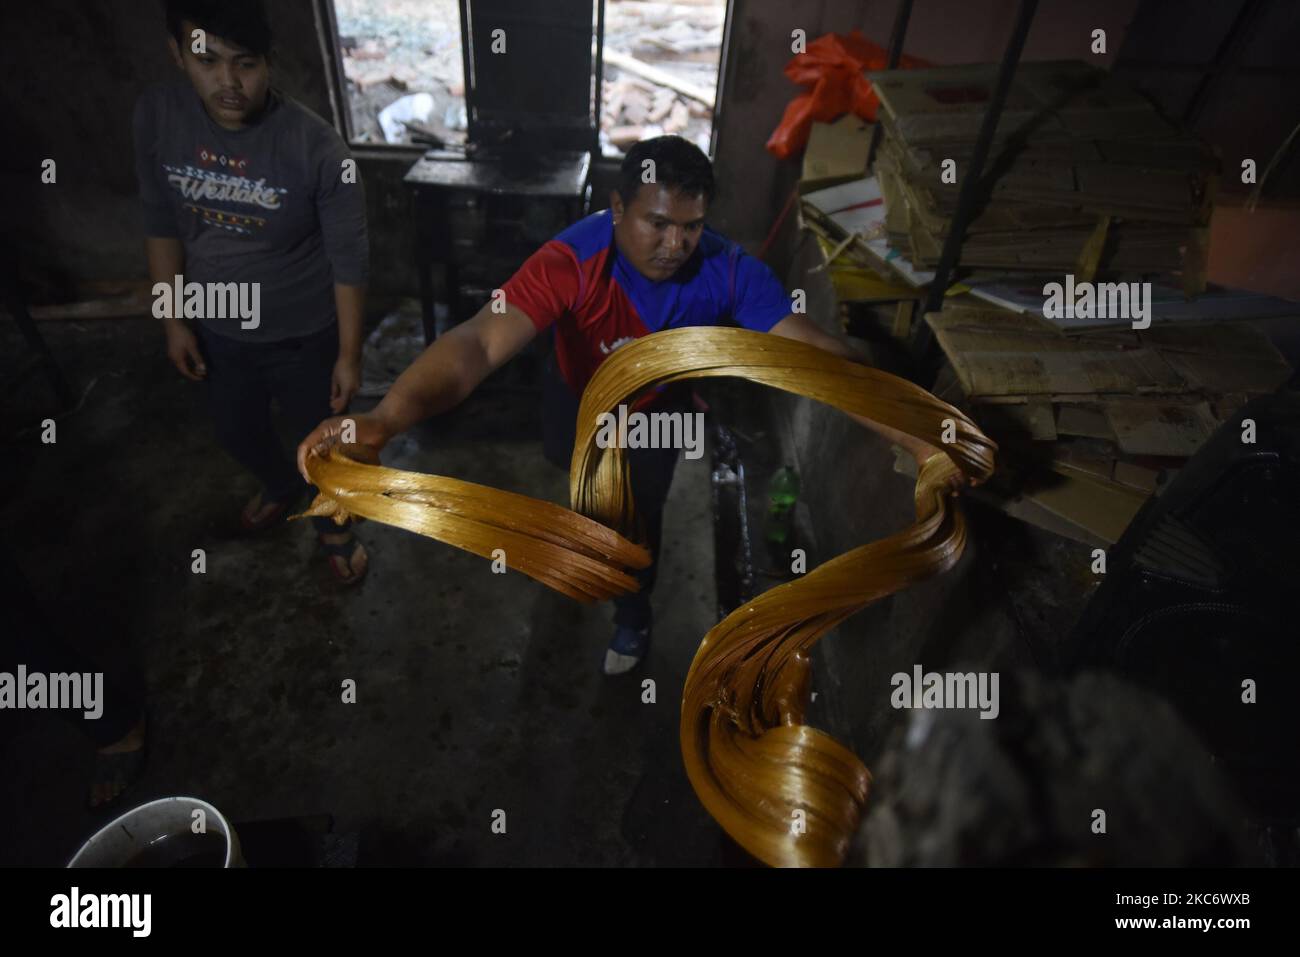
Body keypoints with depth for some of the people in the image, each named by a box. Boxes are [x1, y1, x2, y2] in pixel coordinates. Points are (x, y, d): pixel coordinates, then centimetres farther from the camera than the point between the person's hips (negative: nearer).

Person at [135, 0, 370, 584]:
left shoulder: (317, 149, -23)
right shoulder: (156, 117, -10)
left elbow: (349, 261, -17)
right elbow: (161, 225, 2)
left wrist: (349, 355, -14)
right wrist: (173, 320, 5)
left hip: (304, 337, -5)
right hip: (218, 330, 5)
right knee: (237, 434, 26)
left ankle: (332, 525, 43)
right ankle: (282, 488, 58)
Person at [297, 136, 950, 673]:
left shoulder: (728, 271, -34)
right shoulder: (572, 262, -41)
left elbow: (819, 354, -36)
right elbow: (479, 342, -55)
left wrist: (916, 441, -45)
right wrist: (384, 420, -73)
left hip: (658, 411, 0)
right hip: (581, 396, 1)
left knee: (639, 516, 12)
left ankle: (633, 616, 45)